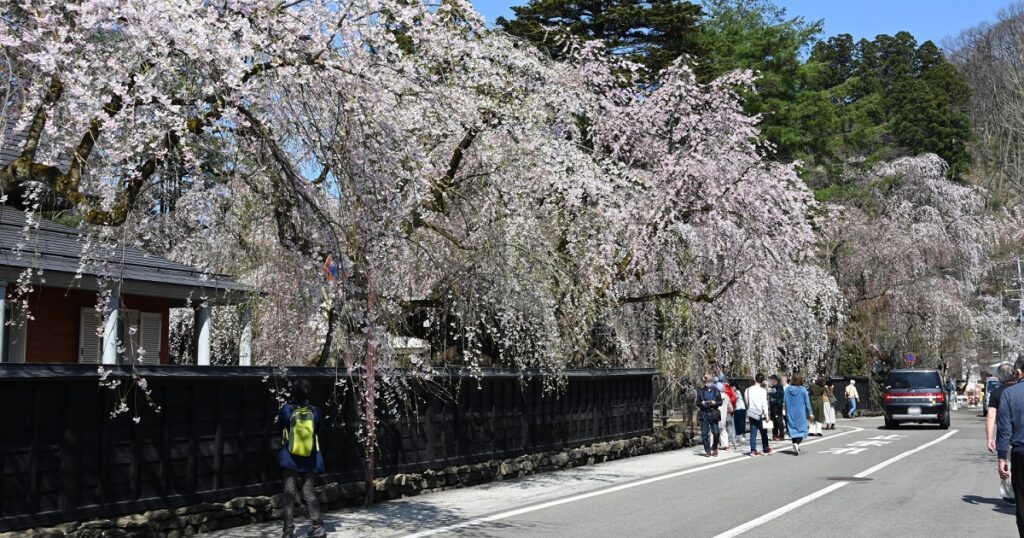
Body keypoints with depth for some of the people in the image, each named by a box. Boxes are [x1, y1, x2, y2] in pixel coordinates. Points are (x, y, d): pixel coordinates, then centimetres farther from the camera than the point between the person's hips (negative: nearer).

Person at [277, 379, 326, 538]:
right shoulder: (314, 411, -4)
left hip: (290, 459, -2)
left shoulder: (286, 410, -8)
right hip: (310, 461, 2)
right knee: (309, 493, 10)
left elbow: (280, 429, 8)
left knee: (289, 494, 6)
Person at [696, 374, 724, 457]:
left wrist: (715, 403, -13)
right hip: (704, 414, 0)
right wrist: (701, 403, -12)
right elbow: (697, 402, 9)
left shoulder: (716, 390, 8)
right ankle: (707, 451, 6)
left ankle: (715, 448, 18)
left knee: (716, 432, -4)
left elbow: (720, 402, 7)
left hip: (713, 414, 0)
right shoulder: (701, 391, 8)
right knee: (704, 434, -3)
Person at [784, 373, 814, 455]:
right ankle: (797, 443, -22)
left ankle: (796, 448, 15)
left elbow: (785, 401, 4)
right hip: (800, 413, -3)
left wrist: (786, 413, 15)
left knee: (793, 430, 13)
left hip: (790, 413, 3)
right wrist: (810, 413, 5)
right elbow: (807, 402, -4)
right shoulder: (803, 390, -9)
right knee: (802, 429, 2)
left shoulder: (787, 389, -2)